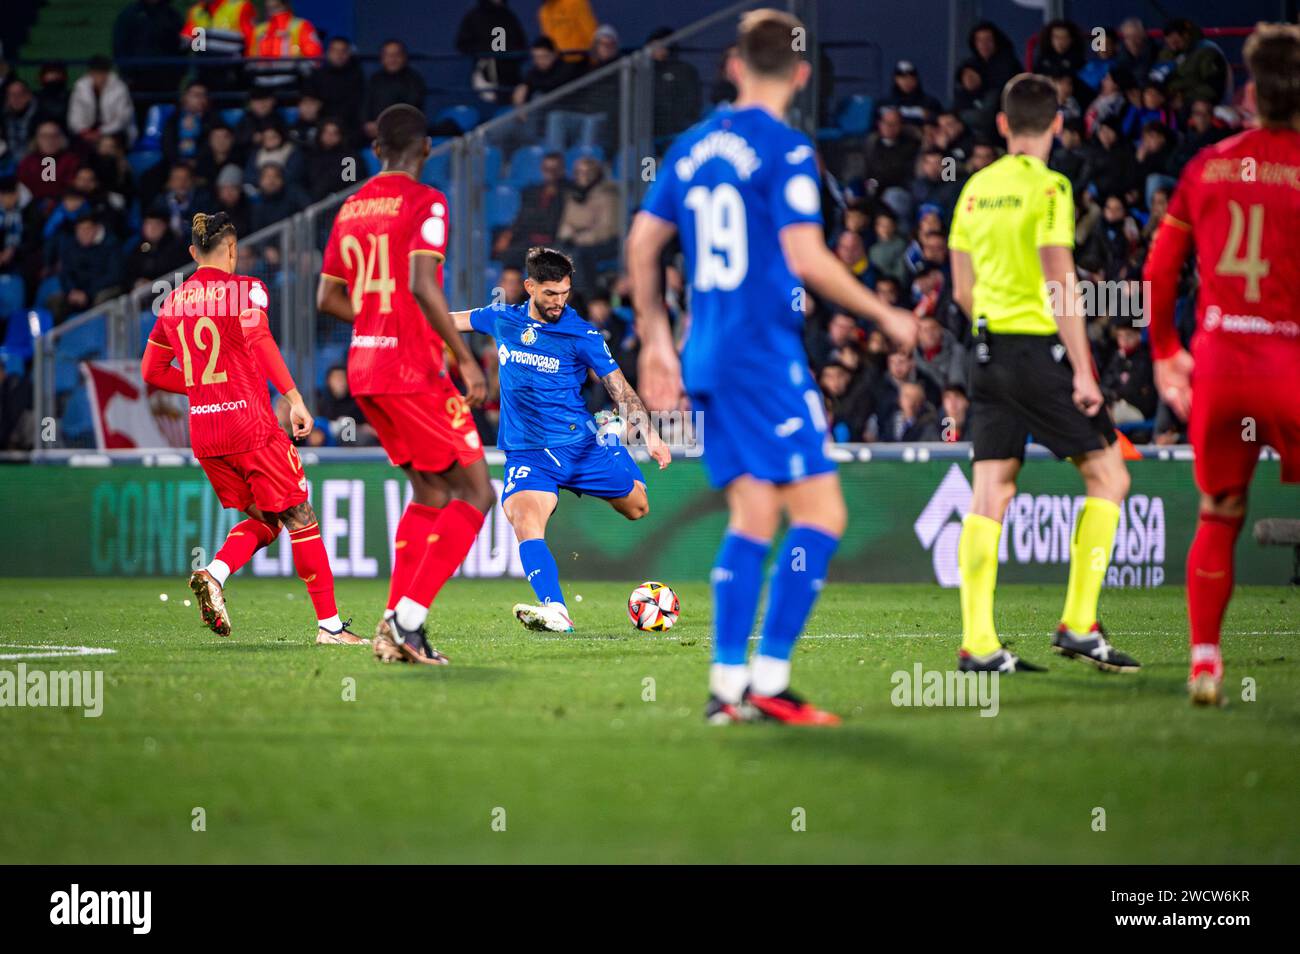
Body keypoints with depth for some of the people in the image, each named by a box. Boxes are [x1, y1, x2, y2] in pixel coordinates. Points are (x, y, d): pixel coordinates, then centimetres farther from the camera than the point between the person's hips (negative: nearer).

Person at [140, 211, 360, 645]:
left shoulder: (174, 301, 13)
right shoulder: (245, 288, -4)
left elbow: (151, 371, 18)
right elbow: (258, 337, -23)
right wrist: (294, 397, -26)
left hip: (203, 432, 6)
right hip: (251, 423, -6)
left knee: (263, 521, 17)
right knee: (300, 519, 3)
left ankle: (213, 574, -10)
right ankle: (329, 624, 1)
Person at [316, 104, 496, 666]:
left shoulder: (351, 208, 13)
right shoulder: (424, 203, -9)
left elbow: (329, 299, 17)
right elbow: (422, 284, -21)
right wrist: (465, 360, -18)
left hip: (363, 369, 8)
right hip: (414, 371, -8)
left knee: (430, 494, 16)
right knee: (475, 494, -1)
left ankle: (395, 626, 6)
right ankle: (410, 617, -13)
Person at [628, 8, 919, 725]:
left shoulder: (691, 147, 13)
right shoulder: (785, 150, -9)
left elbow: (641, 245, 17)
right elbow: (808, 261, -15)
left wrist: (657, 341, 26)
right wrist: (886, 317, -3)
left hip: (707, 358, 8)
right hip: (767, 352, -8)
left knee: (752, 519, 11)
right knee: (820, 514, -4)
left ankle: (727, 685, 6)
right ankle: (768, 679, -10)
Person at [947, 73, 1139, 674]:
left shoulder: (976, 188, 10)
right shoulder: (1047, 188, -10)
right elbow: (1060, 283, -16)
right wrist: (1082, 370, -14)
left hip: (990, 348, 7)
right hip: (1041, 348, -7)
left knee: (990, 495, 5)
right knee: (1108, 477, 4)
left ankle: (977, 643, 0)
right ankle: (1078, 624, -2)